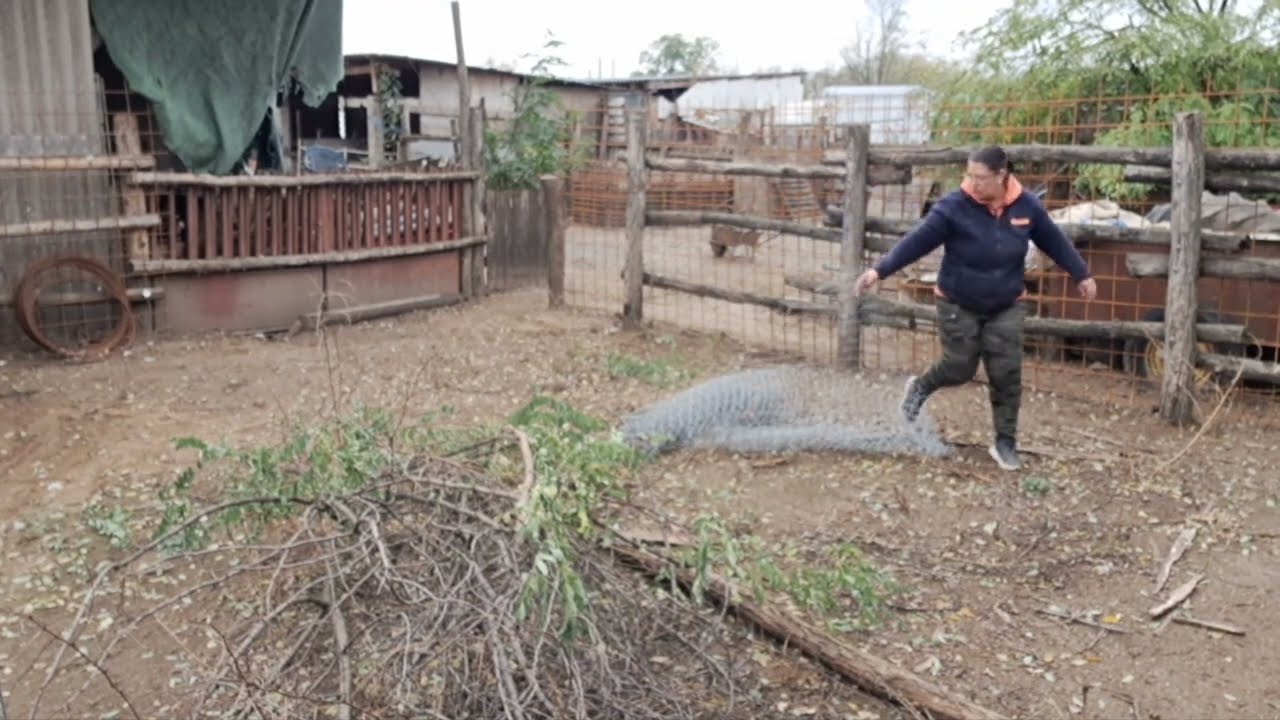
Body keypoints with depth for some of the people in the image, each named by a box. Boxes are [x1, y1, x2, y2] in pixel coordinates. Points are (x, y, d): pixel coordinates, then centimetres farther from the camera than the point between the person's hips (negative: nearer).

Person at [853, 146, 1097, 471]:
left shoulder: (1026, 206, -9)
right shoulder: (953, 206, -19)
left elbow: (1053, 240, 6)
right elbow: (918, 241, -21)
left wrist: (1081, 275, 15)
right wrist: (879, 270, -29)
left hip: (1006, 307, 3)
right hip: (958, 304, -3)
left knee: (1007, 375, 1)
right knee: (960, 368, 2)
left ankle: (1005, 443, 15)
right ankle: (920, 387, 35)